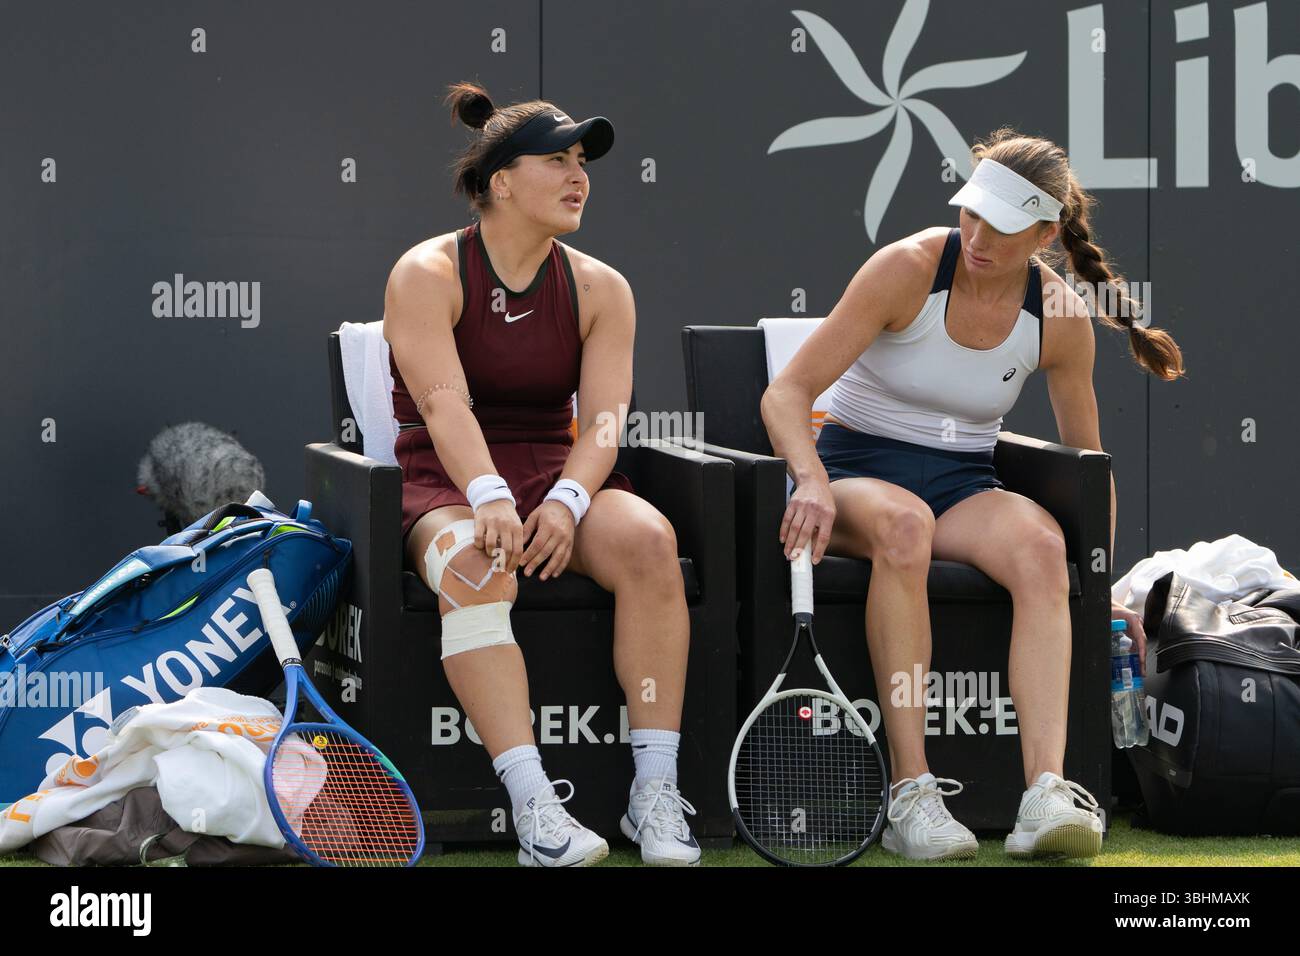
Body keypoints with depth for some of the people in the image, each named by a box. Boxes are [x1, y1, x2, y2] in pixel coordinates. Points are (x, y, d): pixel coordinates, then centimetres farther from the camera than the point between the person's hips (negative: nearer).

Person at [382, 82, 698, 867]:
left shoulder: (601, 289, 8)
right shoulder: (427, 274, -3)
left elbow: (604, 417, -5)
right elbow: (443, 402, -19)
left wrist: (567, 501, -26)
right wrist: (488, 498, -36)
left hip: (561, 480, 3)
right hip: (450, 486, -3)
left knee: (647, 537, -29)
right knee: (475, 564, -38)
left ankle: (657, 787, -29)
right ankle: (533, 802, -45)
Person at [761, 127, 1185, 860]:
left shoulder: (1061, 318, -2)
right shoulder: (908, 270, -12)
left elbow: (1088, 459, 12)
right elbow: (786, 393, -14)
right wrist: (813, 483, -33)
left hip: (964, 484, 3)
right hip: (858, 468, -3)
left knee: (1040, 544, -33)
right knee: (903, 523, -40)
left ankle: (1047, 793, -45)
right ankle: (911, 794, -40)